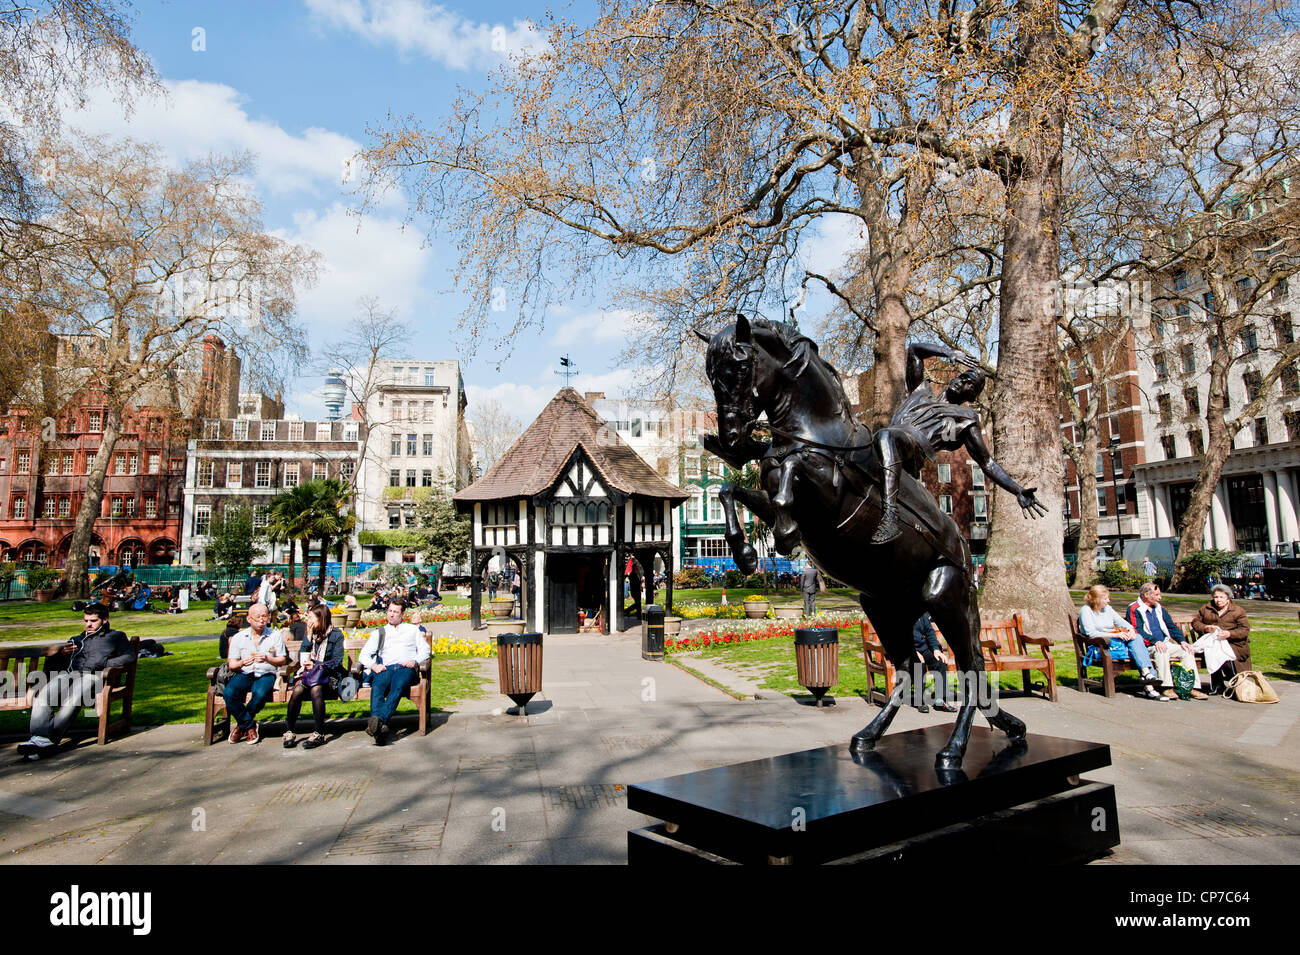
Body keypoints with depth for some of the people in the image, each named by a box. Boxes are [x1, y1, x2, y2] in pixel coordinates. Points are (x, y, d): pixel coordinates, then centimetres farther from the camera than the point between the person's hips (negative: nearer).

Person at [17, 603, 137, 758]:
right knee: (44, 696, -29)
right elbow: (52, 662, 34)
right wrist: (63, 653, 12)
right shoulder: (77, 639, 38)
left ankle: (48, 738, -47)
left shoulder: (116, 636, 24)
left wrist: (105, 664, -6)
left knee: (72, 700, -36)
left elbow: (130, 656, 7)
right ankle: (38, 738, -43)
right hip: (66, 674, 4)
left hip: (91, 676, -4)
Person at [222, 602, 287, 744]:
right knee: (229, 693, -30)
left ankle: (242, 724, -3)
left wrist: (267, 659, -16)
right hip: (244, 674, 2)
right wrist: (241, 663, -17)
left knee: (260, 694, -34)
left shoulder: (275, 635, 5)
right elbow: (231, 664, 6)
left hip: (266, 674, -2)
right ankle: (249, 726, -9)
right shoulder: (238, 637, 8)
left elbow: (283, 660, 4)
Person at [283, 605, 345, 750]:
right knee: (297, 689, -28)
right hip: (310, 673, 4)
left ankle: (319, 734, -29)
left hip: (329, 674, -4)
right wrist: (309, 637, -2)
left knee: (315, 689, -34)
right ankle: (289, 731, -20)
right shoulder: (310, 634, 14)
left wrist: (316, 665, -17)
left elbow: (337, 661, -7)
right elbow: (301, 657, 5)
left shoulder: (336, 634, 0)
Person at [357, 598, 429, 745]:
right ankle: (380, 728, -52)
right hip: (385, 668, 1)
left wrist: (415, 661, -4)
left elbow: (425, 650, 18)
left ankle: (380, 718, -56)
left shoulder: (413, 630, 29)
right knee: (377, 686, -35)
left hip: (406, 668, -1)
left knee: (397, 686, -37)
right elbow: (364, 655, 20)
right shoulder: (379, 632, 31)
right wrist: (373, 665, -3)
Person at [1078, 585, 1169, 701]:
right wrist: (1115, 635, -20)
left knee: (1136, 638, -23)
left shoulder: (1108, 609, 19)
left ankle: (1147, 673, -30)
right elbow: (1091, 633, -14)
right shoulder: (1086, 611, -3)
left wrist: (1131, 630, -9)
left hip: (1113, 642, 6)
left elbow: (1122, 622, 14)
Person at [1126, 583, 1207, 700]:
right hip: (1148, 647, -8)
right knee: (1161, 651, -35)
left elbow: (1172, 626, 19)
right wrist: (1155, 642, -27)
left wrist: (1182, 640, 2)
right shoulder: (1134, 609, -5)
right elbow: (1137, 631, -16)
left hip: (1165, 643, 8)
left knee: (1187, 651, -9)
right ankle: (1166, 688, -33)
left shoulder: (1159, 608, 20)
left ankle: (1193, 687, -9)